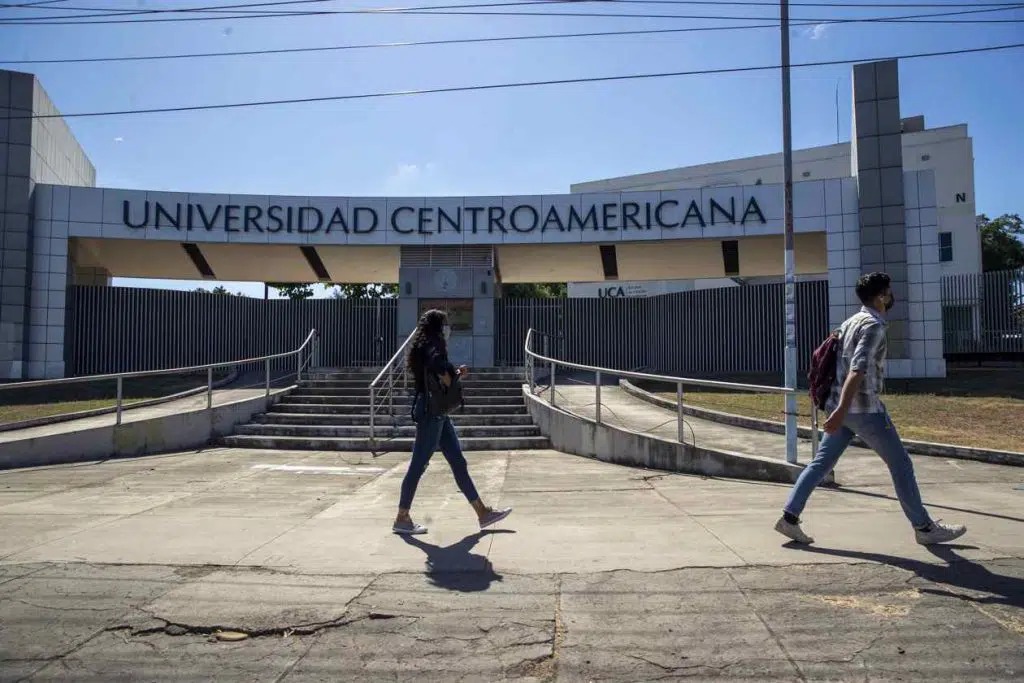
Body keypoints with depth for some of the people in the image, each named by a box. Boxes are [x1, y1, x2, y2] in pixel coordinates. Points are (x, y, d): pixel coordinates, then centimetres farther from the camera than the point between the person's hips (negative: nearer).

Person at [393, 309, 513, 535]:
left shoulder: (429, 347, 18)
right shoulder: (433, 346, -11)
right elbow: (437, 365, -30)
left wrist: (456, 374, 6)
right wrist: (450, 382, -11)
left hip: (437, 412, 10)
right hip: (431, 412, -10)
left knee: (458, 463, 9)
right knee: (419, 464, -3)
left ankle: (483, 513, 14)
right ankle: (402, 519, 8)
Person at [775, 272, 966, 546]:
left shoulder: (852, 321, 14)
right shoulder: (873, 326, -14)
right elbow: (858, 370, -26)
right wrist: (841, 409, -35)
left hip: (843, 406, 9)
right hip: (863, 408, -9)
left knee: (821, 462, 7)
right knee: (900, 464, 6)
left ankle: (789, 517, 3)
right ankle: (924, 527, 18)